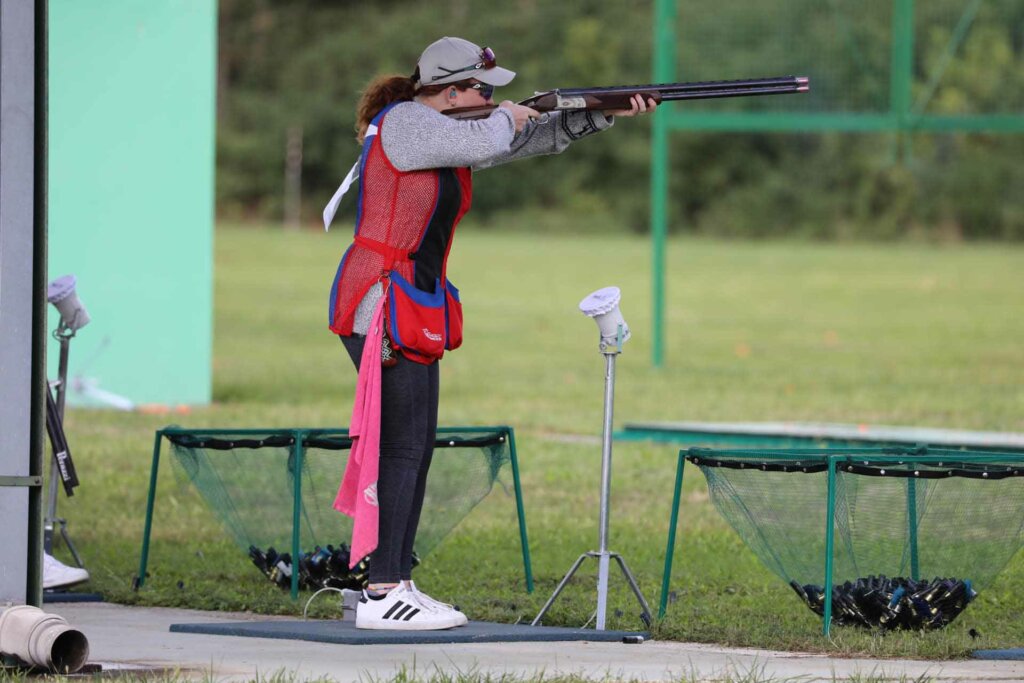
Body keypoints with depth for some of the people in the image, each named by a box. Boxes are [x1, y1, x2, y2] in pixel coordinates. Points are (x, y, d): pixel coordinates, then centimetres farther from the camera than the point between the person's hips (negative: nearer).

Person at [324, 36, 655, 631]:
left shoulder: (447, 133, 16)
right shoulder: (405, 123, -11)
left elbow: (536, 141, 20)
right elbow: (489, 142, -24)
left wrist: (605, 115, 9)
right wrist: (508, 116, -2)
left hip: (416, 308, 10)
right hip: (381, 303, -10)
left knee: (418, 446, 9)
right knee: (403, 443, -11)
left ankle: (397, 587, 12)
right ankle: (382, 596, -12)